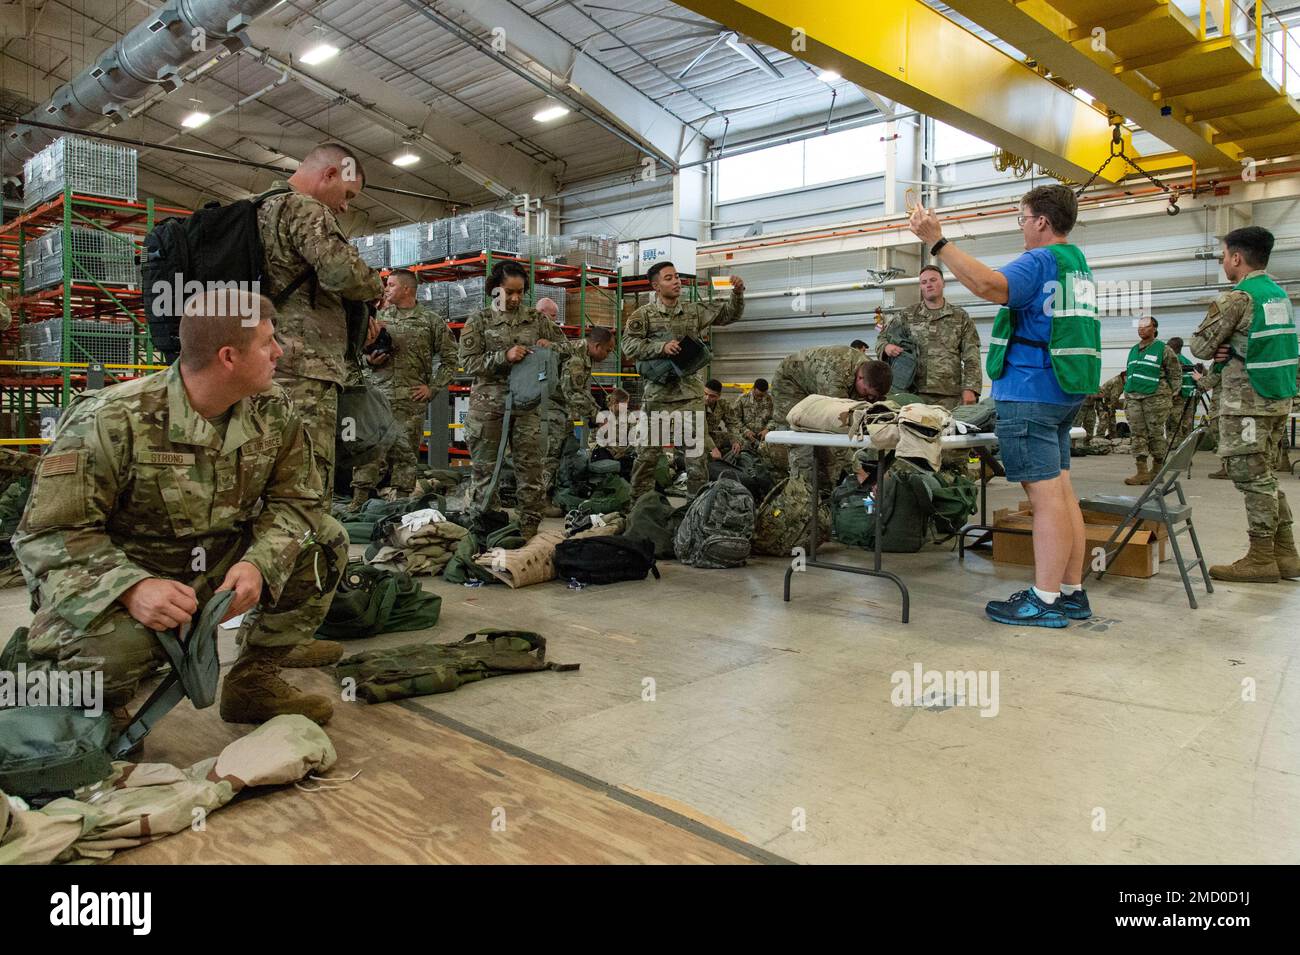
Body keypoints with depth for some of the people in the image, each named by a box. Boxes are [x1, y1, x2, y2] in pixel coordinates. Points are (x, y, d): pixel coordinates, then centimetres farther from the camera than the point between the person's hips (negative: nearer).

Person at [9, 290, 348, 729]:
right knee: (105, 643, -37)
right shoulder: (112, 421, -22)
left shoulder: (275, 412, -6)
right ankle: (100, 713, 3)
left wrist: (258, 563, -25)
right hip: (121, 581, -5)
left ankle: (256, 679, 3)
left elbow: (294, 499, -4)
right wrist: (131, 588, -39)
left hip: (221, 571, 5)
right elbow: (50, 533, -20)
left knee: (326, 538, -10)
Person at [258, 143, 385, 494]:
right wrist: (376, 286, 1)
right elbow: (341, 270, -21)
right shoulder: (303, 208, -4)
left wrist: (354, 321, 22)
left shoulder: (265, 208, 27)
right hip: (303, 365, -10)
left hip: (267, 364, 10)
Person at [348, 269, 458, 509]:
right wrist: (368, 360, -4)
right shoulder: (377, 317, 15)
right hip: (376, 393, 2)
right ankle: (359, 500, 0)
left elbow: (449, 359, 7)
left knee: (405, 453, 2)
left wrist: (433, 388, -1)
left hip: (412, 399, -2)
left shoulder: (431, 322, 7)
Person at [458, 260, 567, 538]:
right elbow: (468, 361, -4)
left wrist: (550, 346, -5)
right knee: (485, 466, 4)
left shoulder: (535, 318, 10)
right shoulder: (480, 320, 4)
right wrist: (504, 356, -16)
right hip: (488, 403, -1)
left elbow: (564, 344, 19)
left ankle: (530, 526, 8)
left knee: (530, 465, 0)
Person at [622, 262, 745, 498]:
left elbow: (730, 313, 13)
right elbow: (628, 345, -8)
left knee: (696, 453, 1)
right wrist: (661, 347, -19)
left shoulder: (695, 311, 10)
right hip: (657, 393, -2)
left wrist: (738, 292, -6)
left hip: (691, 394, 2)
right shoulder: (643, 315, 2)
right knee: (647, 454, 3)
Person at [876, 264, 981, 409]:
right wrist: (886, 346, -7)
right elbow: (881, 338, 18)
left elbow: (971, 358, 6)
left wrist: (970, 389, -5)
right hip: (915, 394, 0)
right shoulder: (907, 315, 12)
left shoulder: (960, 317, 11)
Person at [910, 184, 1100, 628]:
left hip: (1030, 393, -10)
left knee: (1046, 495, -9)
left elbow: (991, 286, -30)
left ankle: (1045, 600, -6)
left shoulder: (1039, 261, -11)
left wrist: (937, 242, -30)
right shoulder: (1077, 263, 20)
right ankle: (1072, 592, 17)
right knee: (1061, 491, 11)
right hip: (1064, 392, 10)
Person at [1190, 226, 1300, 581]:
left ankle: (1261, 559, 1)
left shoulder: (1237, 298, -14)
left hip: (1246, 401, -9)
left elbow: (1199, 346, -10)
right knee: (1264, 475, 14)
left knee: (1252, 477, -3)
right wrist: (1232, 350, 3)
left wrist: (1219, 349, 10)